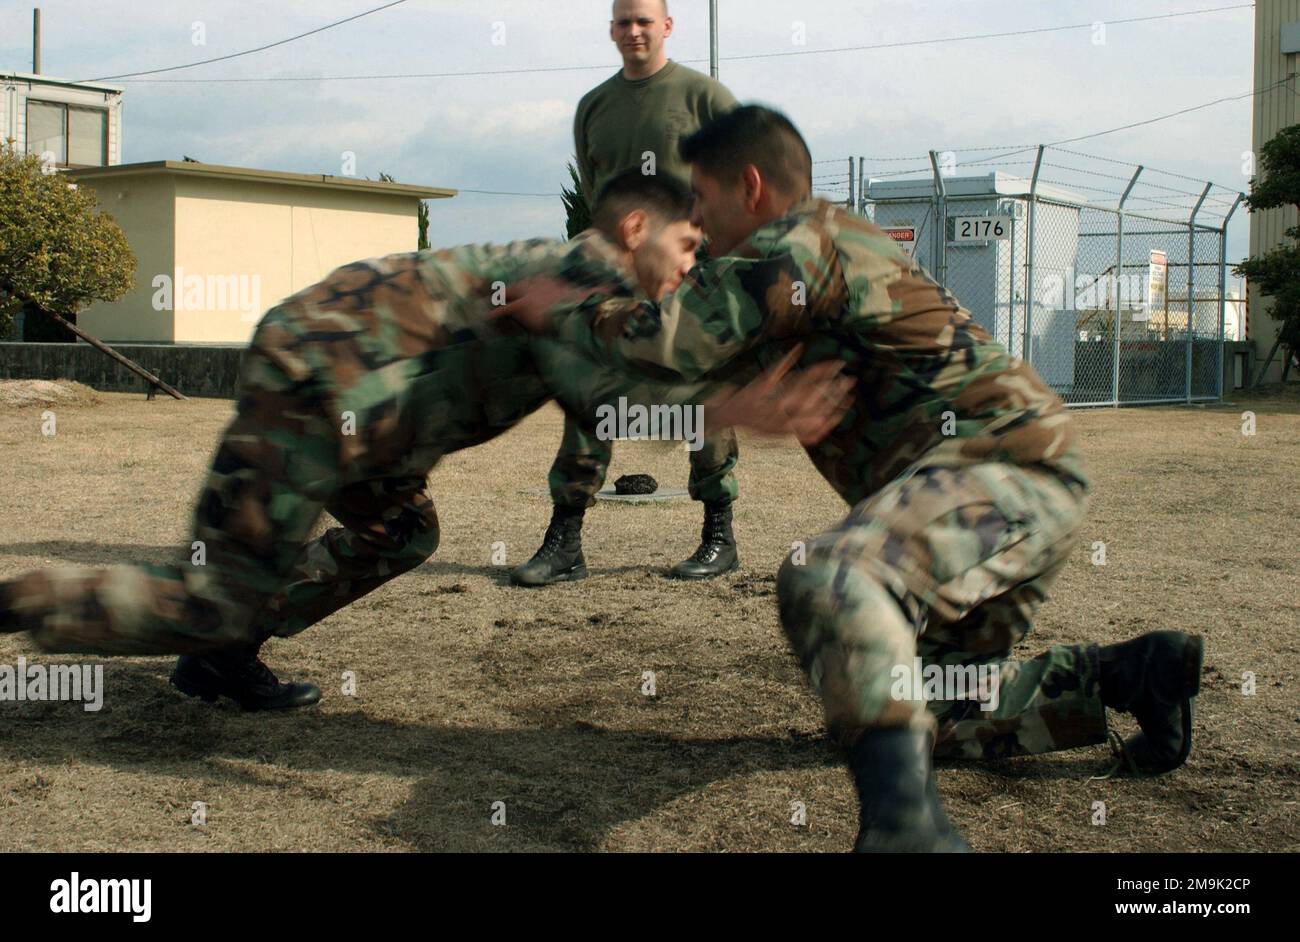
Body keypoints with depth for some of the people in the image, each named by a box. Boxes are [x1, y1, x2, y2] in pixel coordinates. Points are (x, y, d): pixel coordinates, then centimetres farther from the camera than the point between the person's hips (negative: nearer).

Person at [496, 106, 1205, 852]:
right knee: (921, 703, 18)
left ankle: (903, 819, -52)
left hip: (1001, 459, -11)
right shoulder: (841, 244, 27)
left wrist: (562, 315, 7)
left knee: (827, 580, -36)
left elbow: (673, 344, -11)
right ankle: (1131, 673, 15)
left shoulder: (799, 239, -5)